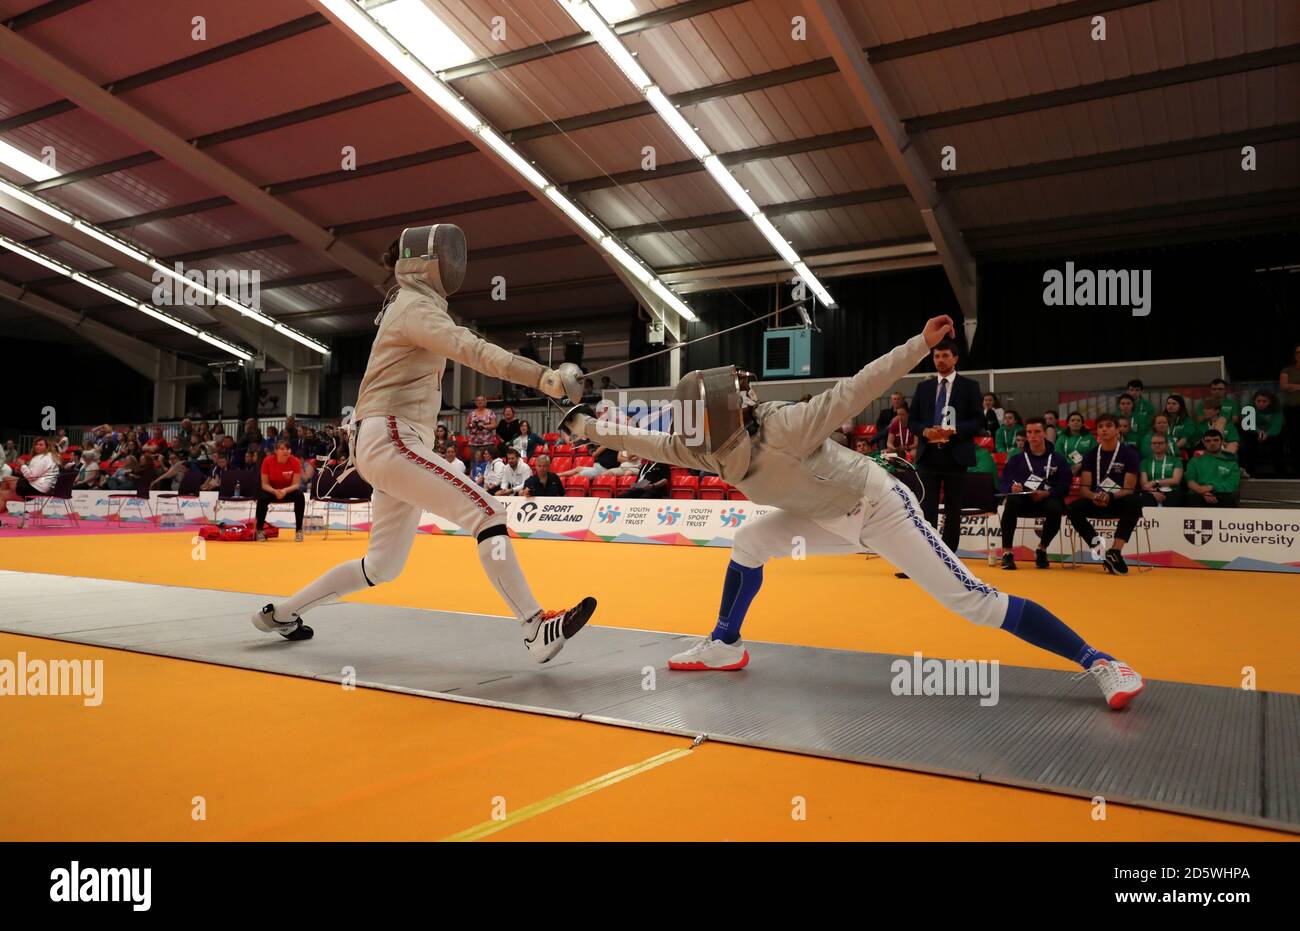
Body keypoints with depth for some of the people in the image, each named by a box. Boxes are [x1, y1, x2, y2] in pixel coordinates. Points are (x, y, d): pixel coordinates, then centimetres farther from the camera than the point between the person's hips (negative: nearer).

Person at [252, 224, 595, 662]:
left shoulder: (412, 305, 20)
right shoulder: (417, 307, -11)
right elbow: (471, 350, -31)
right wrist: (542, 376, -43)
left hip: (393, 444, 10)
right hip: (390, 443, -10)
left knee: (383, 567, 16)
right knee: (487, 514, -20)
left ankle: (281, 612, 30)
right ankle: (536, 629, -23)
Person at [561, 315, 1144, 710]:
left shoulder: (781, 428, -31)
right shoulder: (711, 448, -10)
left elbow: (855, 391, -32)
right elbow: (646, 443, -1)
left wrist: (921, 344, -37)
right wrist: (587, 425, -2)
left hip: (882, 509, -7)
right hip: (832, 520, 7)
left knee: (971, 602, -13)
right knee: (749, 543, 3)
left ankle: (1099, 663, -5)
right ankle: (725, 646, 19)